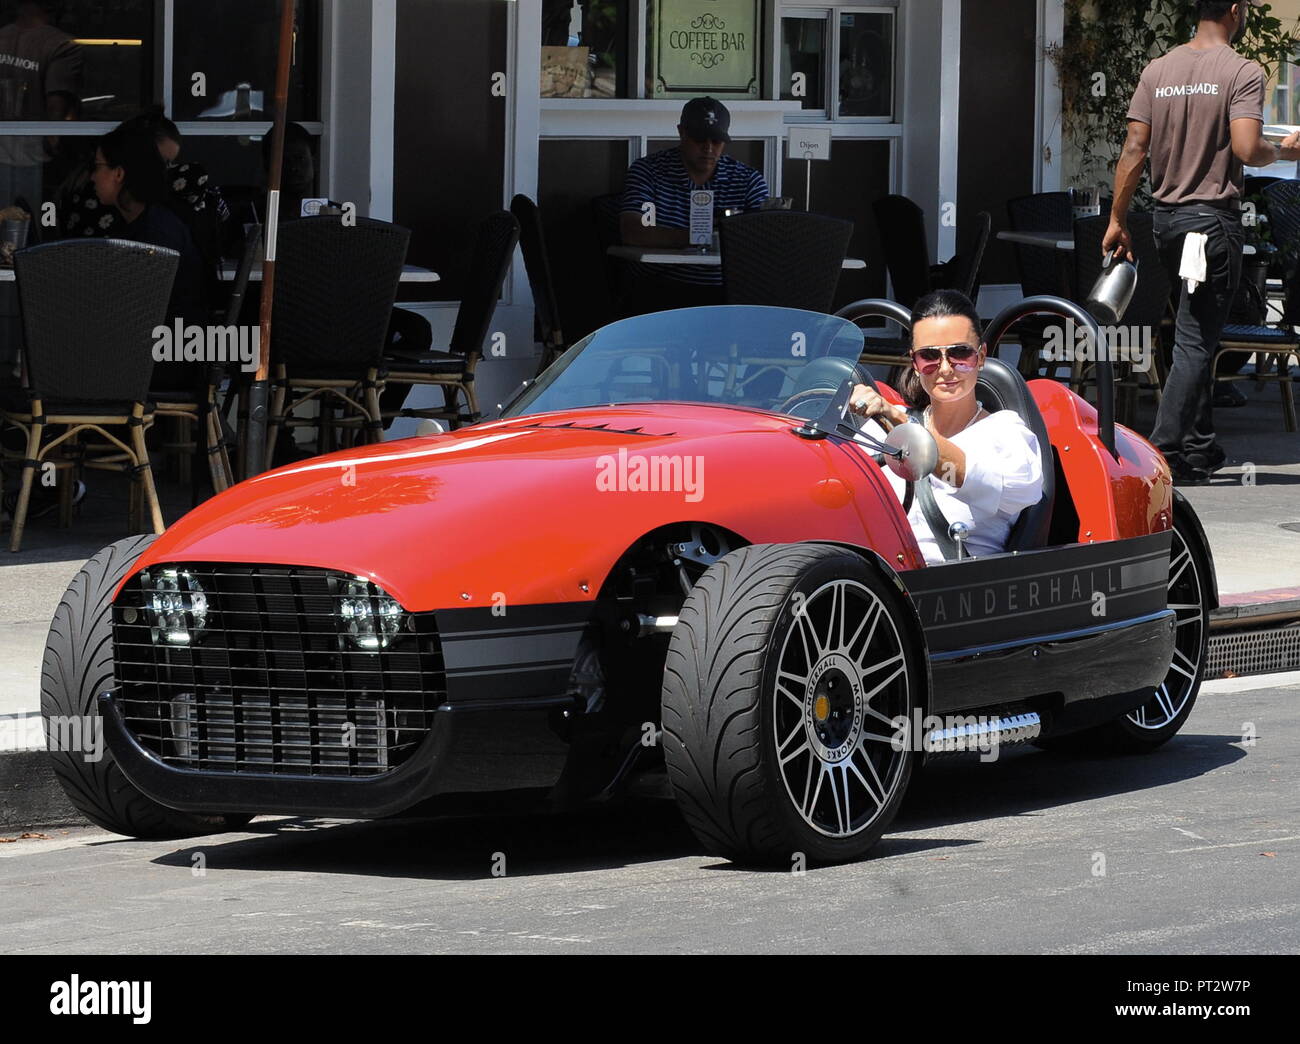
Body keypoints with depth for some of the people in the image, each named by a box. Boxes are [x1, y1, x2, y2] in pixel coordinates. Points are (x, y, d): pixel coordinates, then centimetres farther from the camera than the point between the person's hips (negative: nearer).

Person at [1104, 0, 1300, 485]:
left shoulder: (1157, 71, 7)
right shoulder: (1242, 73, -10)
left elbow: (1134, 151, 3)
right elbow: (1247, 150, -20)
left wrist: (1117, 221, 7)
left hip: (1167, 217, 6)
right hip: (1214, 219, -6)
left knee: (1196, 334, 16)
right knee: (1196, 341, -4)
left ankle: (1200, 449, 21)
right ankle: (1163, 454, -11)